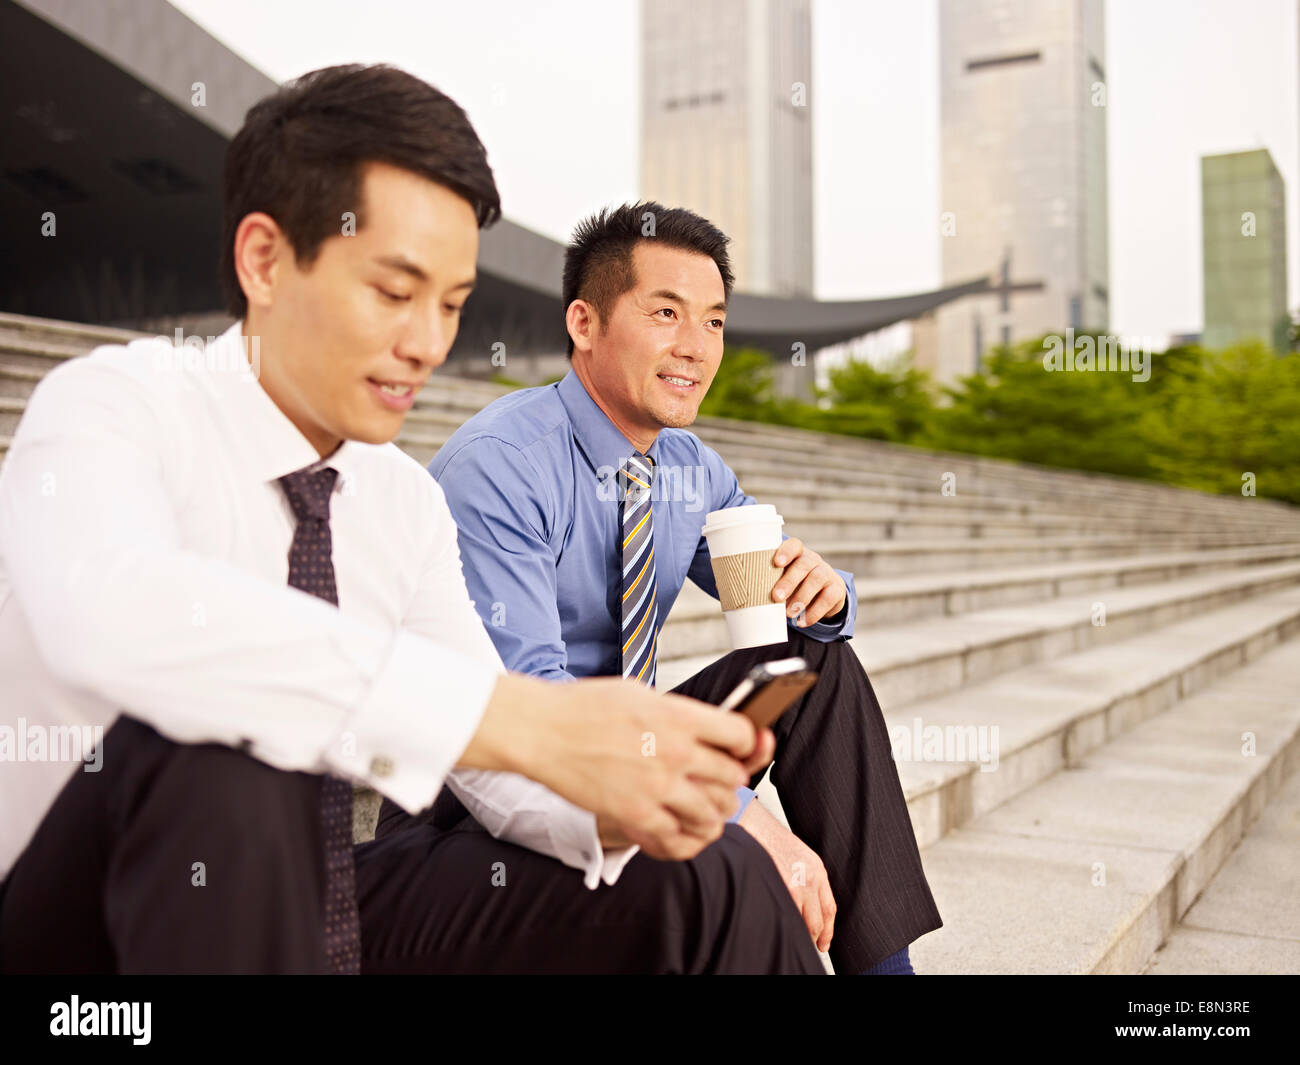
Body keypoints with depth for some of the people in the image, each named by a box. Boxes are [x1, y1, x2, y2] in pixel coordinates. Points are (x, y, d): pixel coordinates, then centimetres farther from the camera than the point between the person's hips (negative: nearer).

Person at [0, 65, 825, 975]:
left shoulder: (408, 502, 2)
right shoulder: (115, 404, -15)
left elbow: (496, 765, 0)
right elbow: (114, 614, -39)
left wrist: (613, 804, -22)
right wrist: (516, 715, -44)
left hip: (314, 902, 4)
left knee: (710, 880, -12)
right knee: (216, 745, -37)